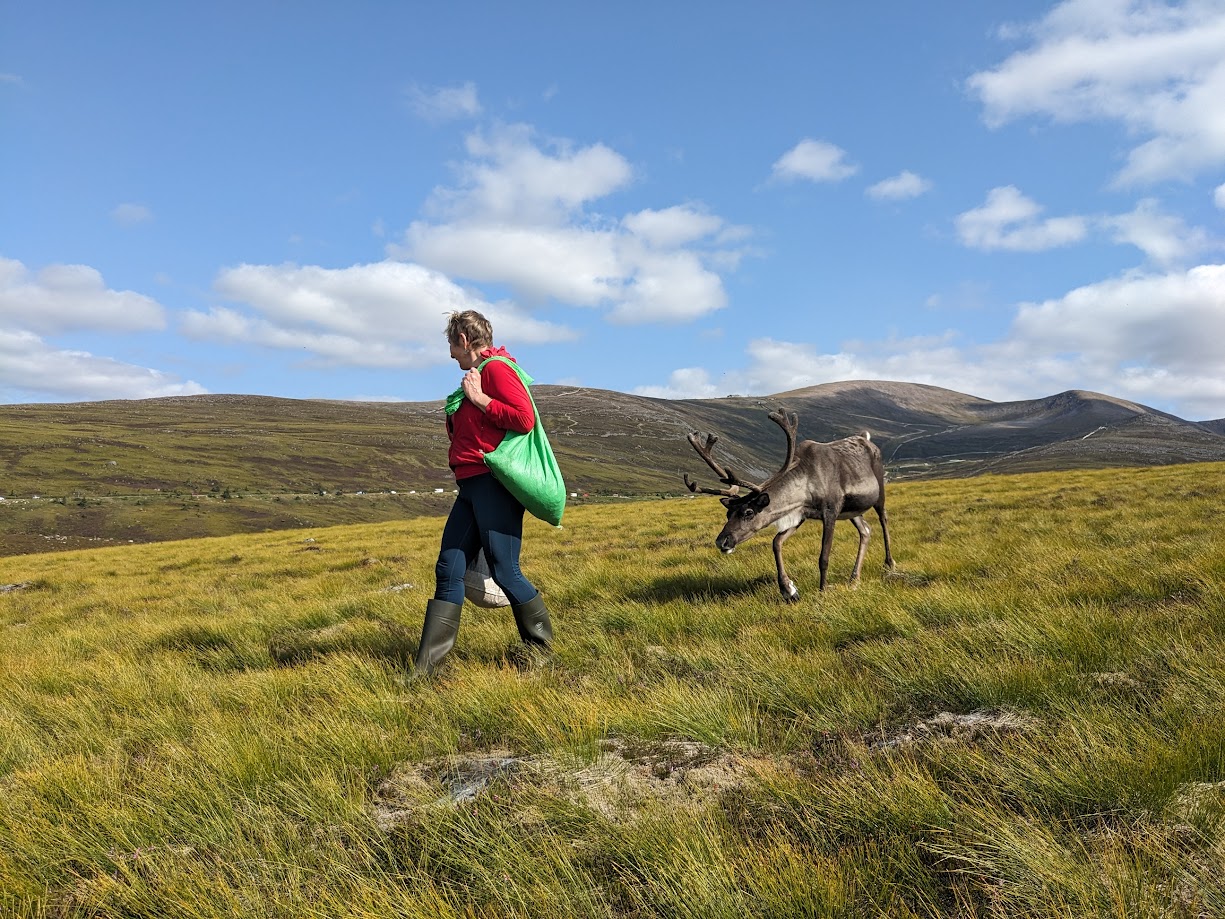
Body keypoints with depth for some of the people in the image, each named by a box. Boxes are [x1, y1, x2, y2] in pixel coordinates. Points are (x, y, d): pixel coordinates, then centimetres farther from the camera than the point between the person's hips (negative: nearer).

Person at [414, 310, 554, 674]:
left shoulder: (497, 368, -8)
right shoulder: (476, 375, 20)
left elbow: (525, 419, -19)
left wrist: (478, 398, -14)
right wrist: (456, 416, 13)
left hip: (494, 484, -10)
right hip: (471, 487, 10)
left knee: (505, 572, -4)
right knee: (448, 570, 5)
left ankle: (541, 644, 16)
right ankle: (426, 665, 8)